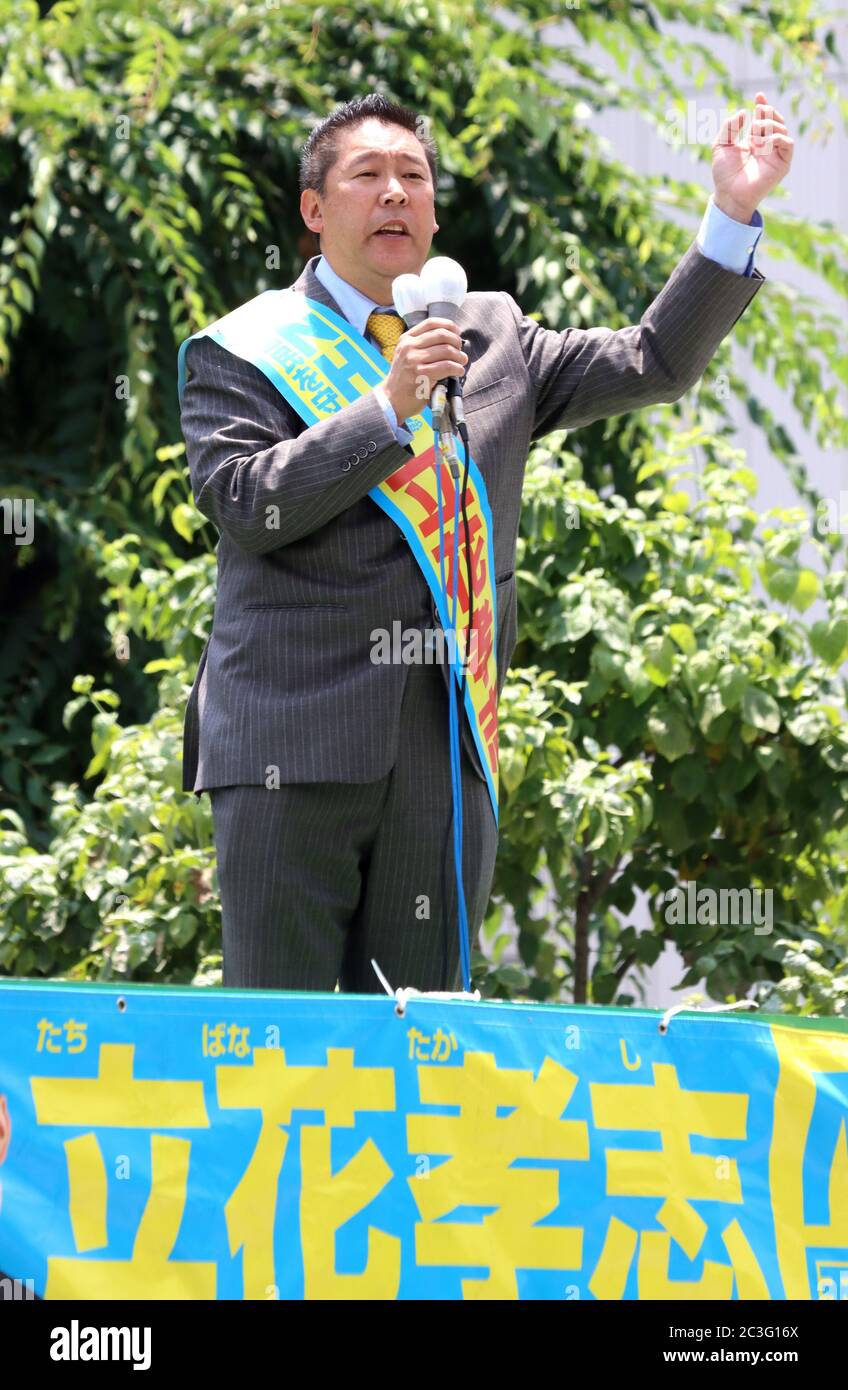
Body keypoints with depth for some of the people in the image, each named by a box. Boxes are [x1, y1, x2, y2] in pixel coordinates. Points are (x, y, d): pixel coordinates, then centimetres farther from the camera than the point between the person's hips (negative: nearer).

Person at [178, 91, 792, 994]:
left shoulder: (492, 338, 19)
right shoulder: (240, 353, 5)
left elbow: (652, 365, 15)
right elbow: (244, 501, -8)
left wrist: (733, 215, 6)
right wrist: (388, 407, -15)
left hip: (446, 753, 4)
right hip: (295, 748, -4)